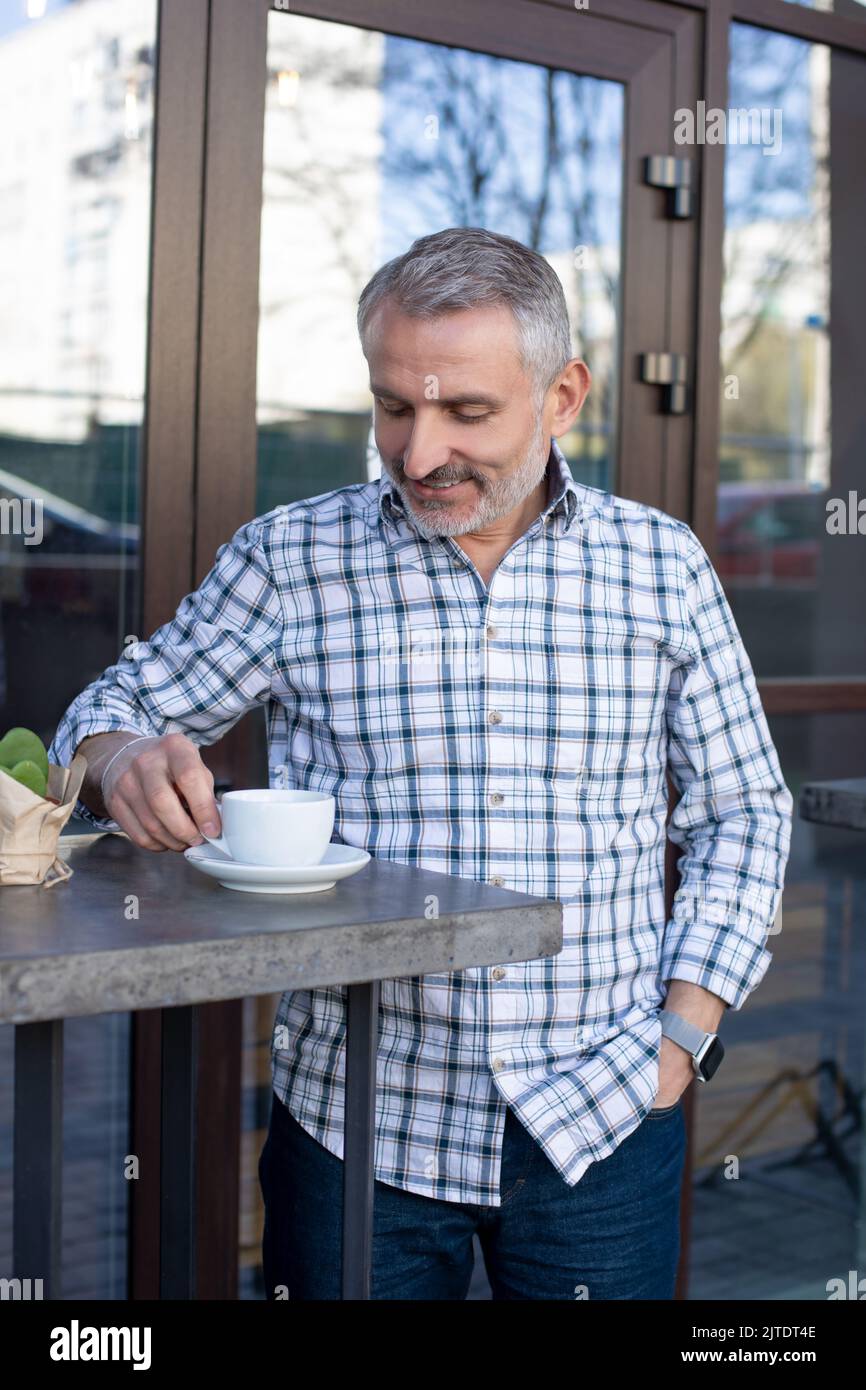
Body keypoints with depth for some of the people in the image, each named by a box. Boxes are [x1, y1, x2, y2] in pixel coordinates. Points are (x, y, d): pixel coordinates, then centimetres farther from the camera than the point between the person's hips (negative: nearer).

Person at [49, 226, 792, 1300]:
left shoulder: (664, 565, 2)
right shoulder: (290, 558, -1)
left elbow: (741, 811, 9)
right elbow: (108, 715, 5)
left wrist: (683, 1033, 0)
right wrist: (125, 763, -19)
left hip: (604, 1121, 1)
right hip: (355, 1123, 0)